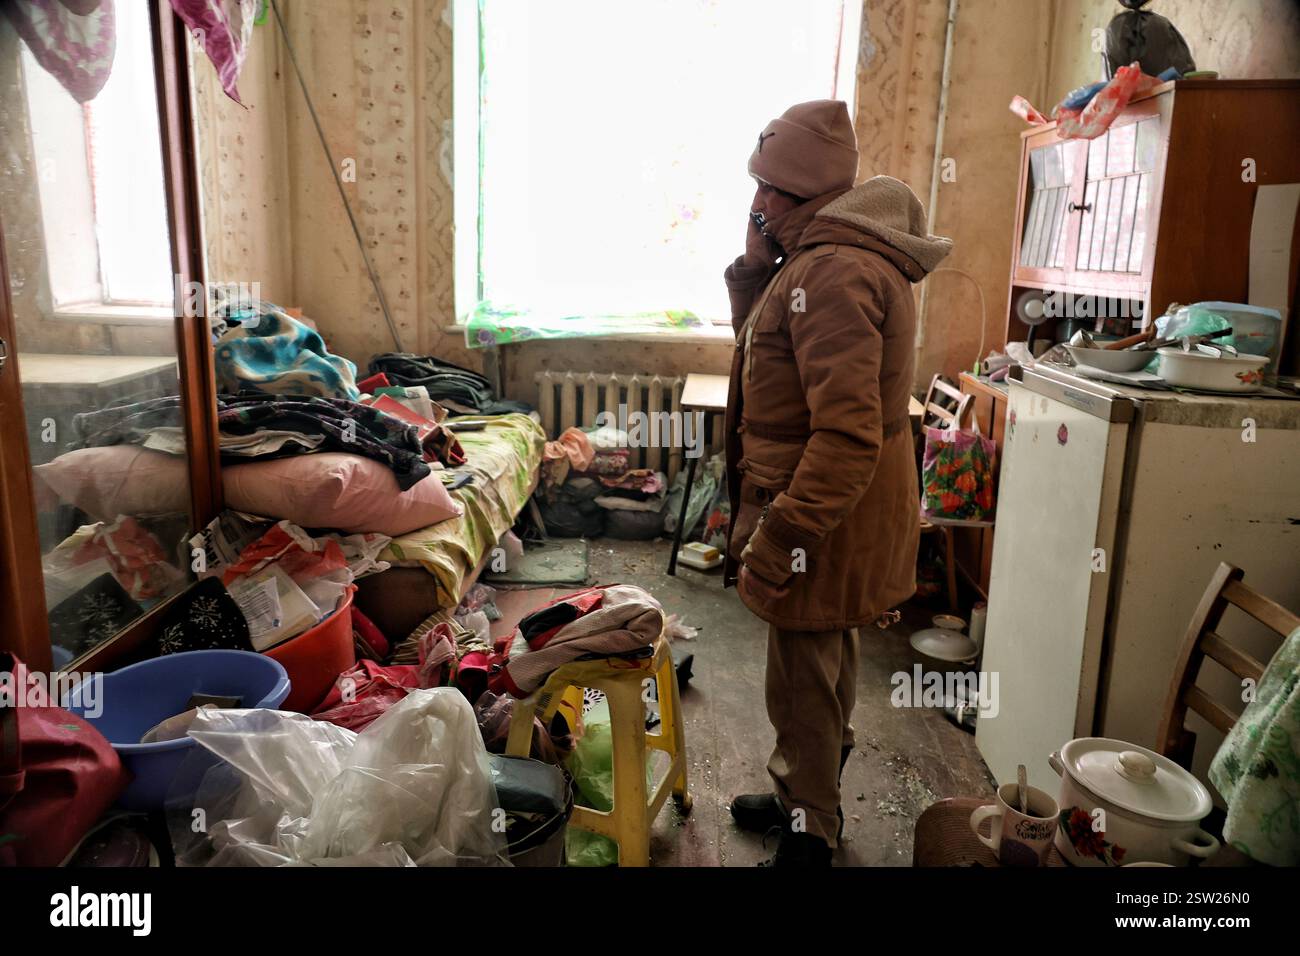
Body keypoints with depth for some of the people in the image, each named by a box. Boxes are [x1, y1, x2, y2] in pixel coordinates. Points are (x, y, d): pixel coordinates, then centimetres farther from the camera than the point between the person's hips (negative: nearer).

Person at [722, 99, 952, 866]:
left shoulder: (833, 272, -23)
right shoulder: (829, 256, 11)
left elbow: (848, 434, -30)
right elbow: (762, 338, 19)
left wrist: (778, 542, -27)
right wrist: (755, 265, 4)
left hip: (823, 516, -11)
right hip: (834, 508, 11)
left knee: (803, 681, 4)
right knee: (827, 662, 22)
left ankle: (811, 836, 23)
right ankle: (810, 798, 41)